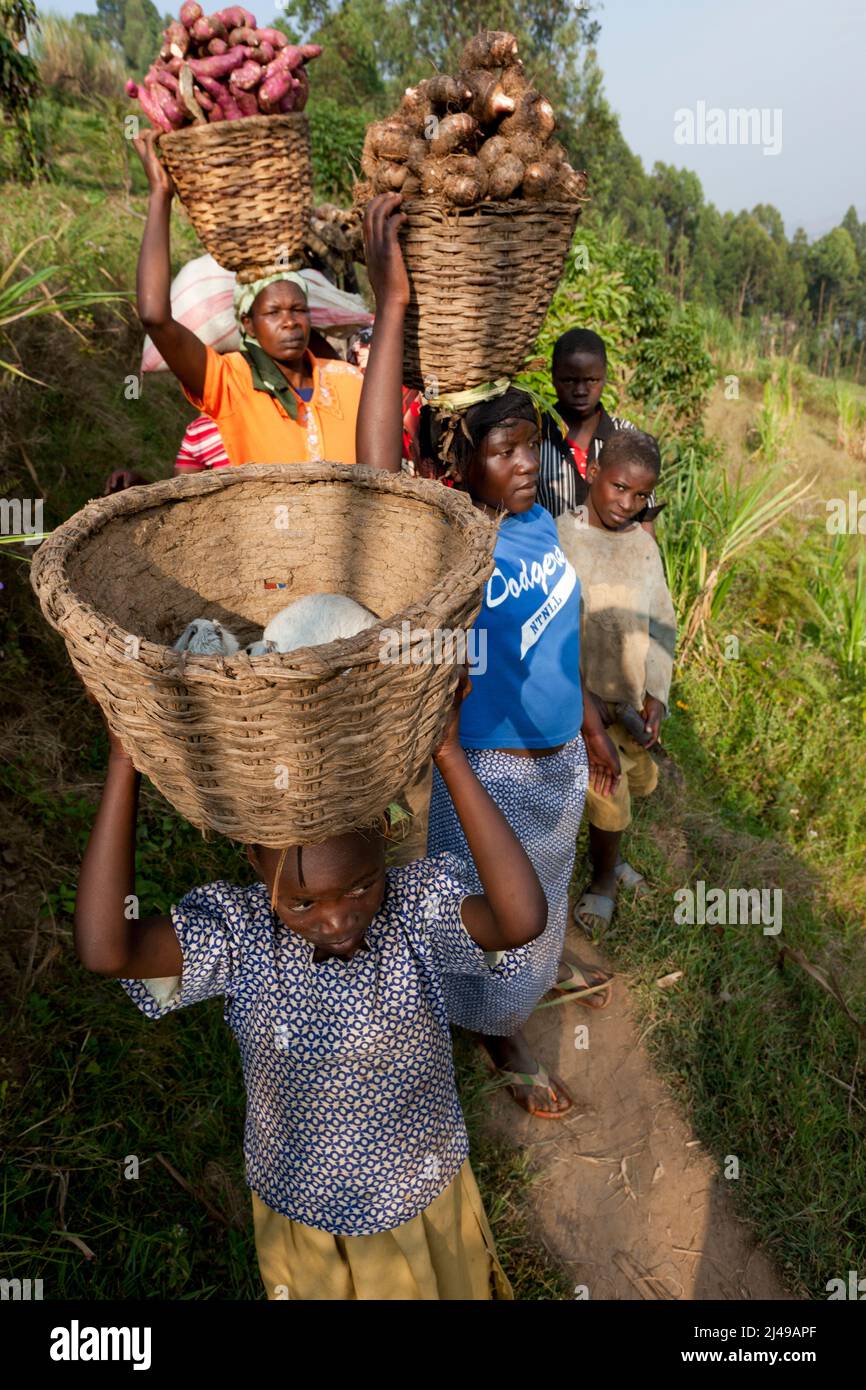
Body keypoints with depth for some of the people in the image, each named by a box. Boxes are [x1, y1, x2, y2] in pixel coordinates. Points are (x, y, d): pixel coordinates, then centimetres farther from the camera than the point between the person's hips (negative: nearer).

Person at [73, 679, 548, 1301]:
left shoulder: (420, 909, -30)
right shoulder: (240, 935, -28)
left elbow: (523, 919, -49)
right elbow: (105, 950, -43)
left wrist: (451, 757, -52)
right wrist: (123, 770, -48)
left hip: (423, 1187, 1)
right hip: (302, 1199, 0)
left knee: (441, 1281, 32)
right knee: (324, 1285, 32)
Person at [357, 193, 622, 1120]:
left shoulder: (537, 524, -4)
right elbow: (376, 479, -50)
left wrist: (591, 730, 17)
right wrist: (391, 303, -50)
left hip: (558, 758, 7)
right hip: (490, 774, -7)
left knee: (546, 881, 33)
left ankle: (547, 963, 65)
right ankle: (501, 1039, 47)